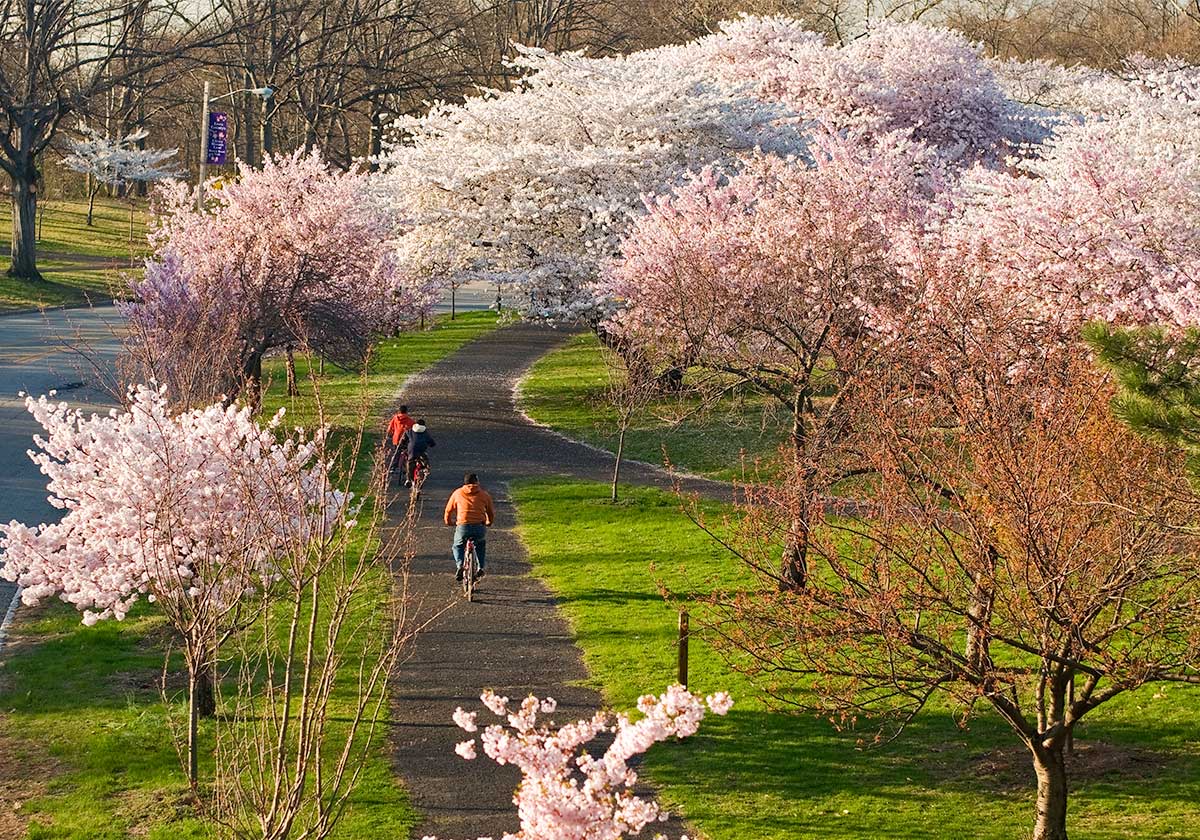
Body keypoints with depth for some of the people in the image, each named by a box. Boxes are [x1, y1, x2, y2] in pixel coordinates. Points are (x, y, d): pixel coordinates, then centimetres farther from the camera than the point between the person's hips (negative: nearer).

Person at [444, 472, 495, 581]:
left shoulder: (457, 493, 14)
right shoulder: (484, 494, 14)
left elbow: (448, 511, 20)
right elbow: (491, 512, 20)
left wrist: (449, 522, 41)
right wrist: (489, 523, 41)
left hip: (463, 527, -1)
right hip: (480, 527, 1)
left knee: (457, 547, 25)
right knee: (481, 545, 33)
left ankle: (459, 565, -1)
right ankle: (480, 568, 19)